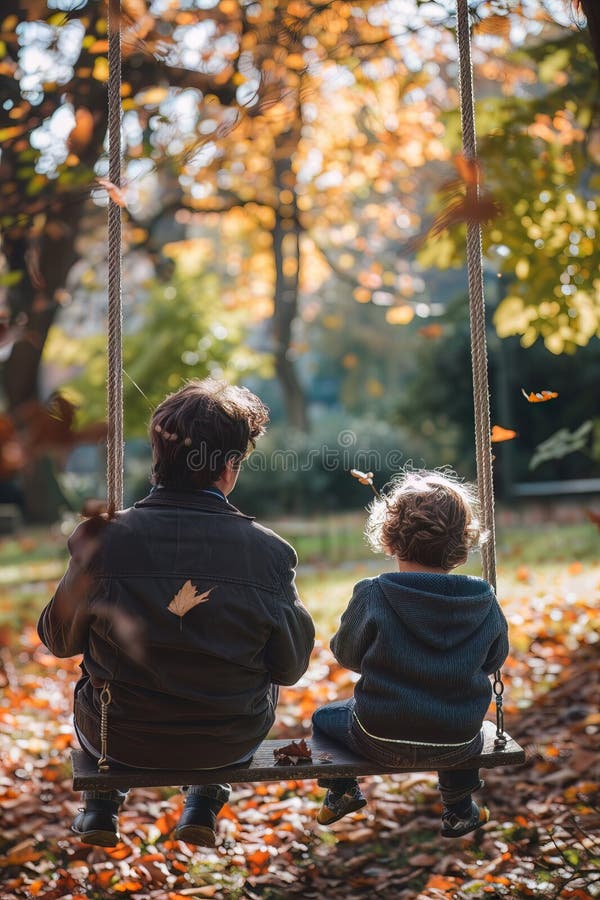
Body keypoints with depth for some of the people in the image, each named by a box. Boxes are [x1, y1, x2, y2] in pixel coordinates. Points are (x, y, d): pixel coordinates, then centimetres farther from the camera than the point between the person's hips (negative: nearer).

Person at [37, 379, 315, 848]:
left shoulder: (104, 542, -22)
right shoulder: (269, 551, -21)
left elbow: (59, 639, -4)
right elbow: (291, 668, -9)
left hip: (120, 740, 0)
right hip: (233, 744, 0)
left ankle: (101, 807, 42)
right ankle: (205, 805, 37)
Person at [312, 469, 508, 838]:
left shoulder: (372, 597, -19)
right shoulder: (486, 603, -11)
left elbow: (346, 654, -4)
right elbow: (494, 660, 6)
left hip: (382, 741, -2)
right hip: (459, 745, 3)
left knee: (323, 717, 28)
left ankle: (343, 793, 46)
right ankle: (460, 811, 48)